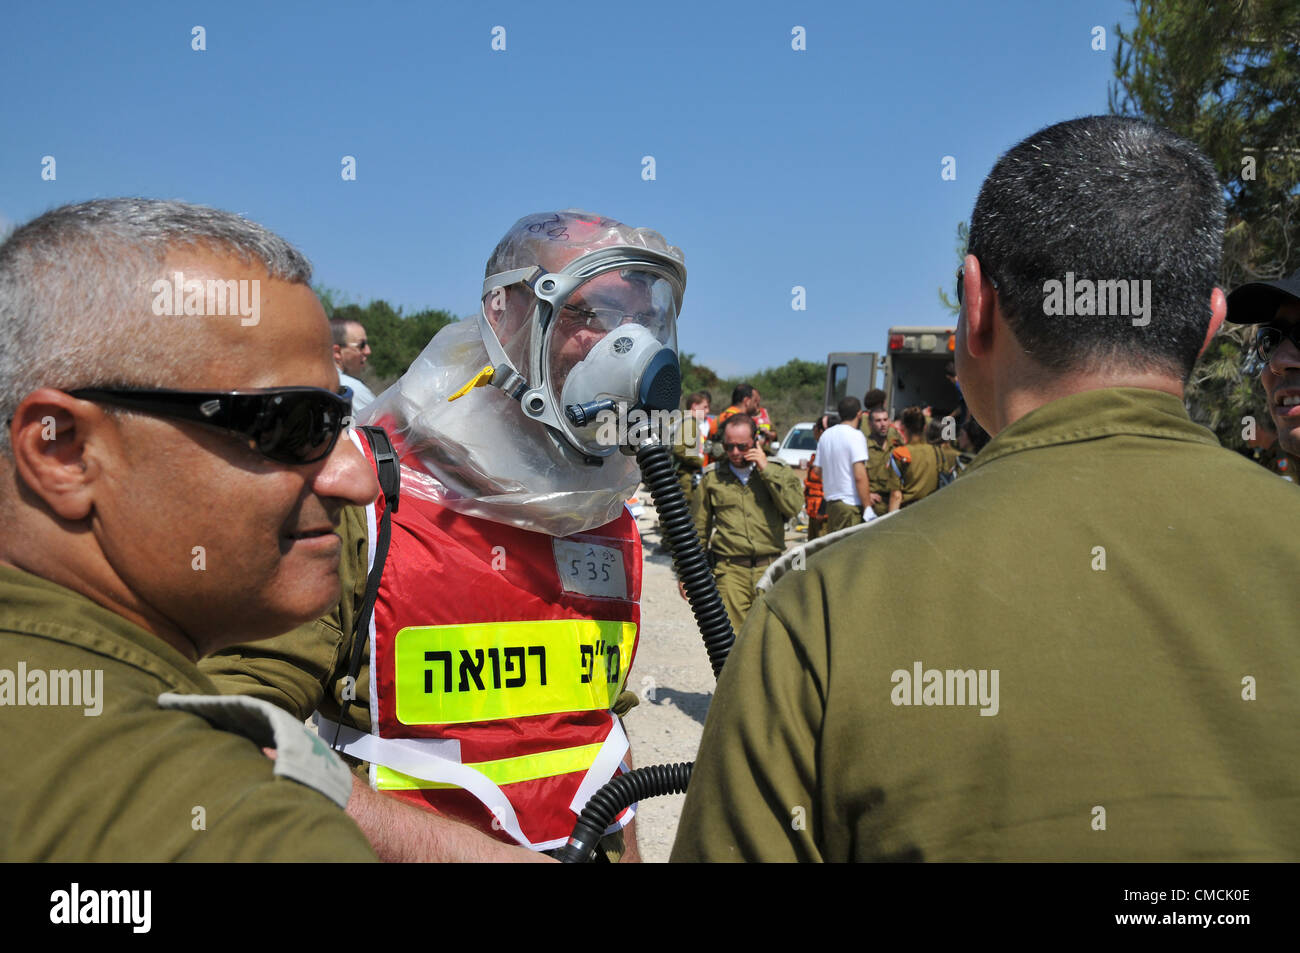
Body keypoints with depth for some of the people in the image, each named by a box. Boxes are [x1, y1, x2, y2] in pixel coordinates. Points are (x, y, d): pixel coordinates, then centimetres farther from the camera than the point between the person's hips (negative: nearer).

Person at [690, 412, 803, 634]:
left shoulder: (777, 472, 10)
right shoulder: (712, 479, 9)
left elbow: (793, 506, -8)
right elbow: (698, 529, 14)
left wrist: (766, 470, -8)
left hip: (770, 567, 1)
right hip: (730, 570, -1)